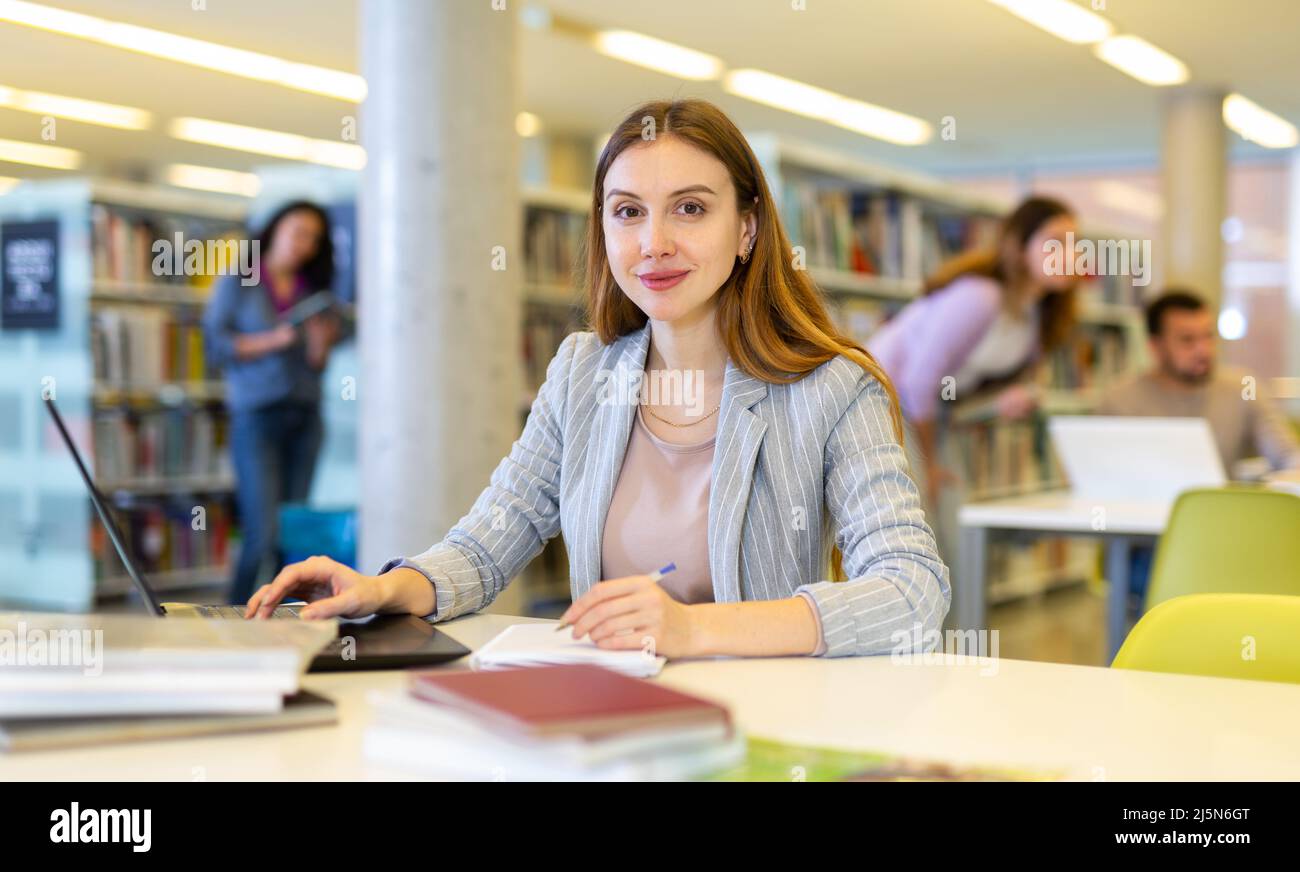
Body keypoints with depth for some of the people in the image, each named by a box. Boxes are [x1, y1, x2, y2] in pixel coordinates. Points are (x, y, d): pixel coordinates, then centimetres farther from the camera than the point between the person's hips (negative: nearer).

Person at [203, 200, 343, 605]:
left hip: (305, 416, 5)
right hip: (257, 416, -4)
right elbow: (215, 344, -6)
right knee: (264, 532, -12)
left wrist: (321, 343, -8)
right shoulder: (239, 281, 3)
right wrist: (273, 340, -15)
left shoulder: (312, 291, 14)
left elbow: (315, 366, 13)